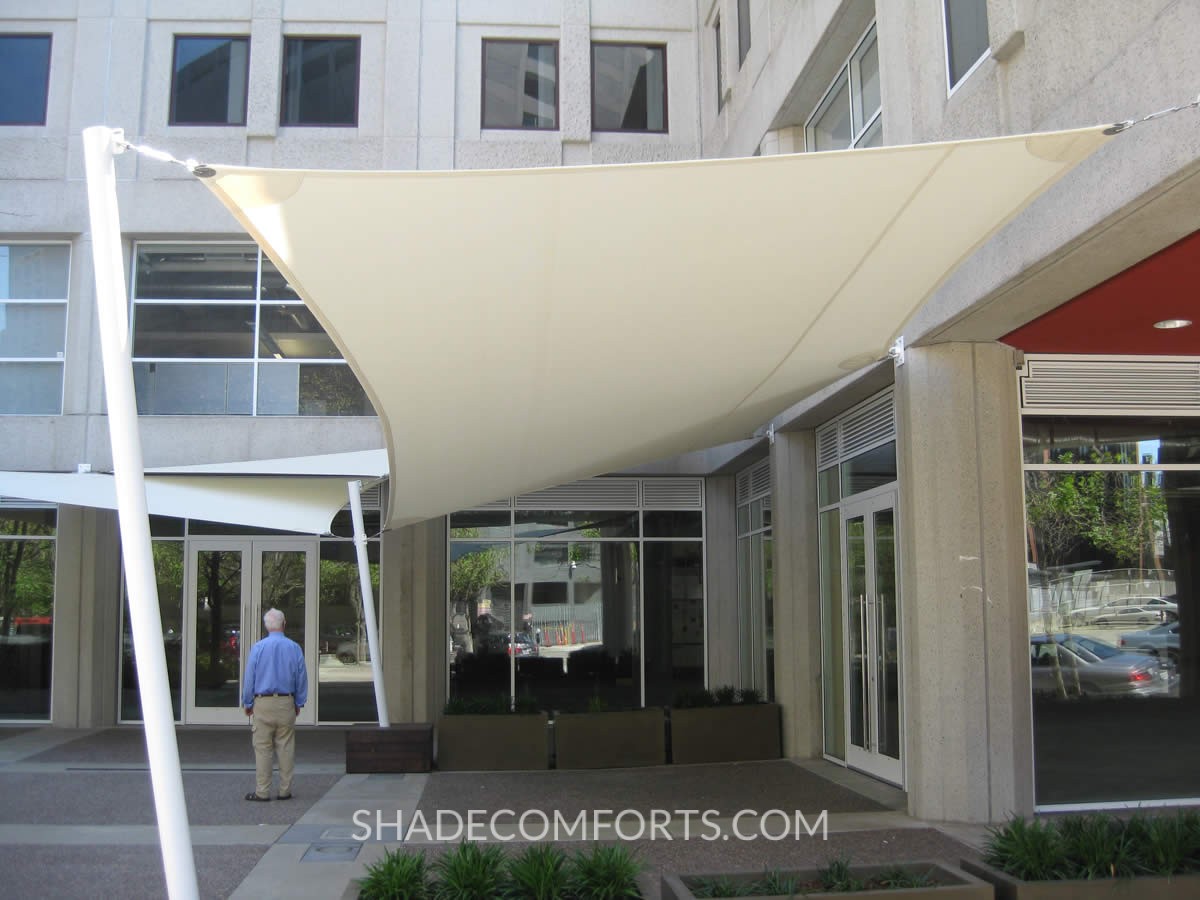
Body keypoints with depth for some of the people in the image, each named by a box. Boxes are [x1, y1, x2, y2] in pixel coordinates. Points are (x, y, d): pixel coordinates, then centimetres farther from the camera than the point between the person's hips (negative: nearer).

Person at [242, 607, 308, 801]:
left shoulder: (258, 648, -4)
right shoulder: (295, 648, 1)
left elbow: (249, 678, 0)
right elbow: (302, 678, 7)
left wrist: (247, 703, 11)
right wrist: (299, 703, 18)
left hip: (263, 703, -2)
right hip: (286, 704, 2)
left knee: (262, 749, 2)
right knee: (286, 748, 7)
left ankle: (262, 791, 3)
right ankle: (285, 790, 10)